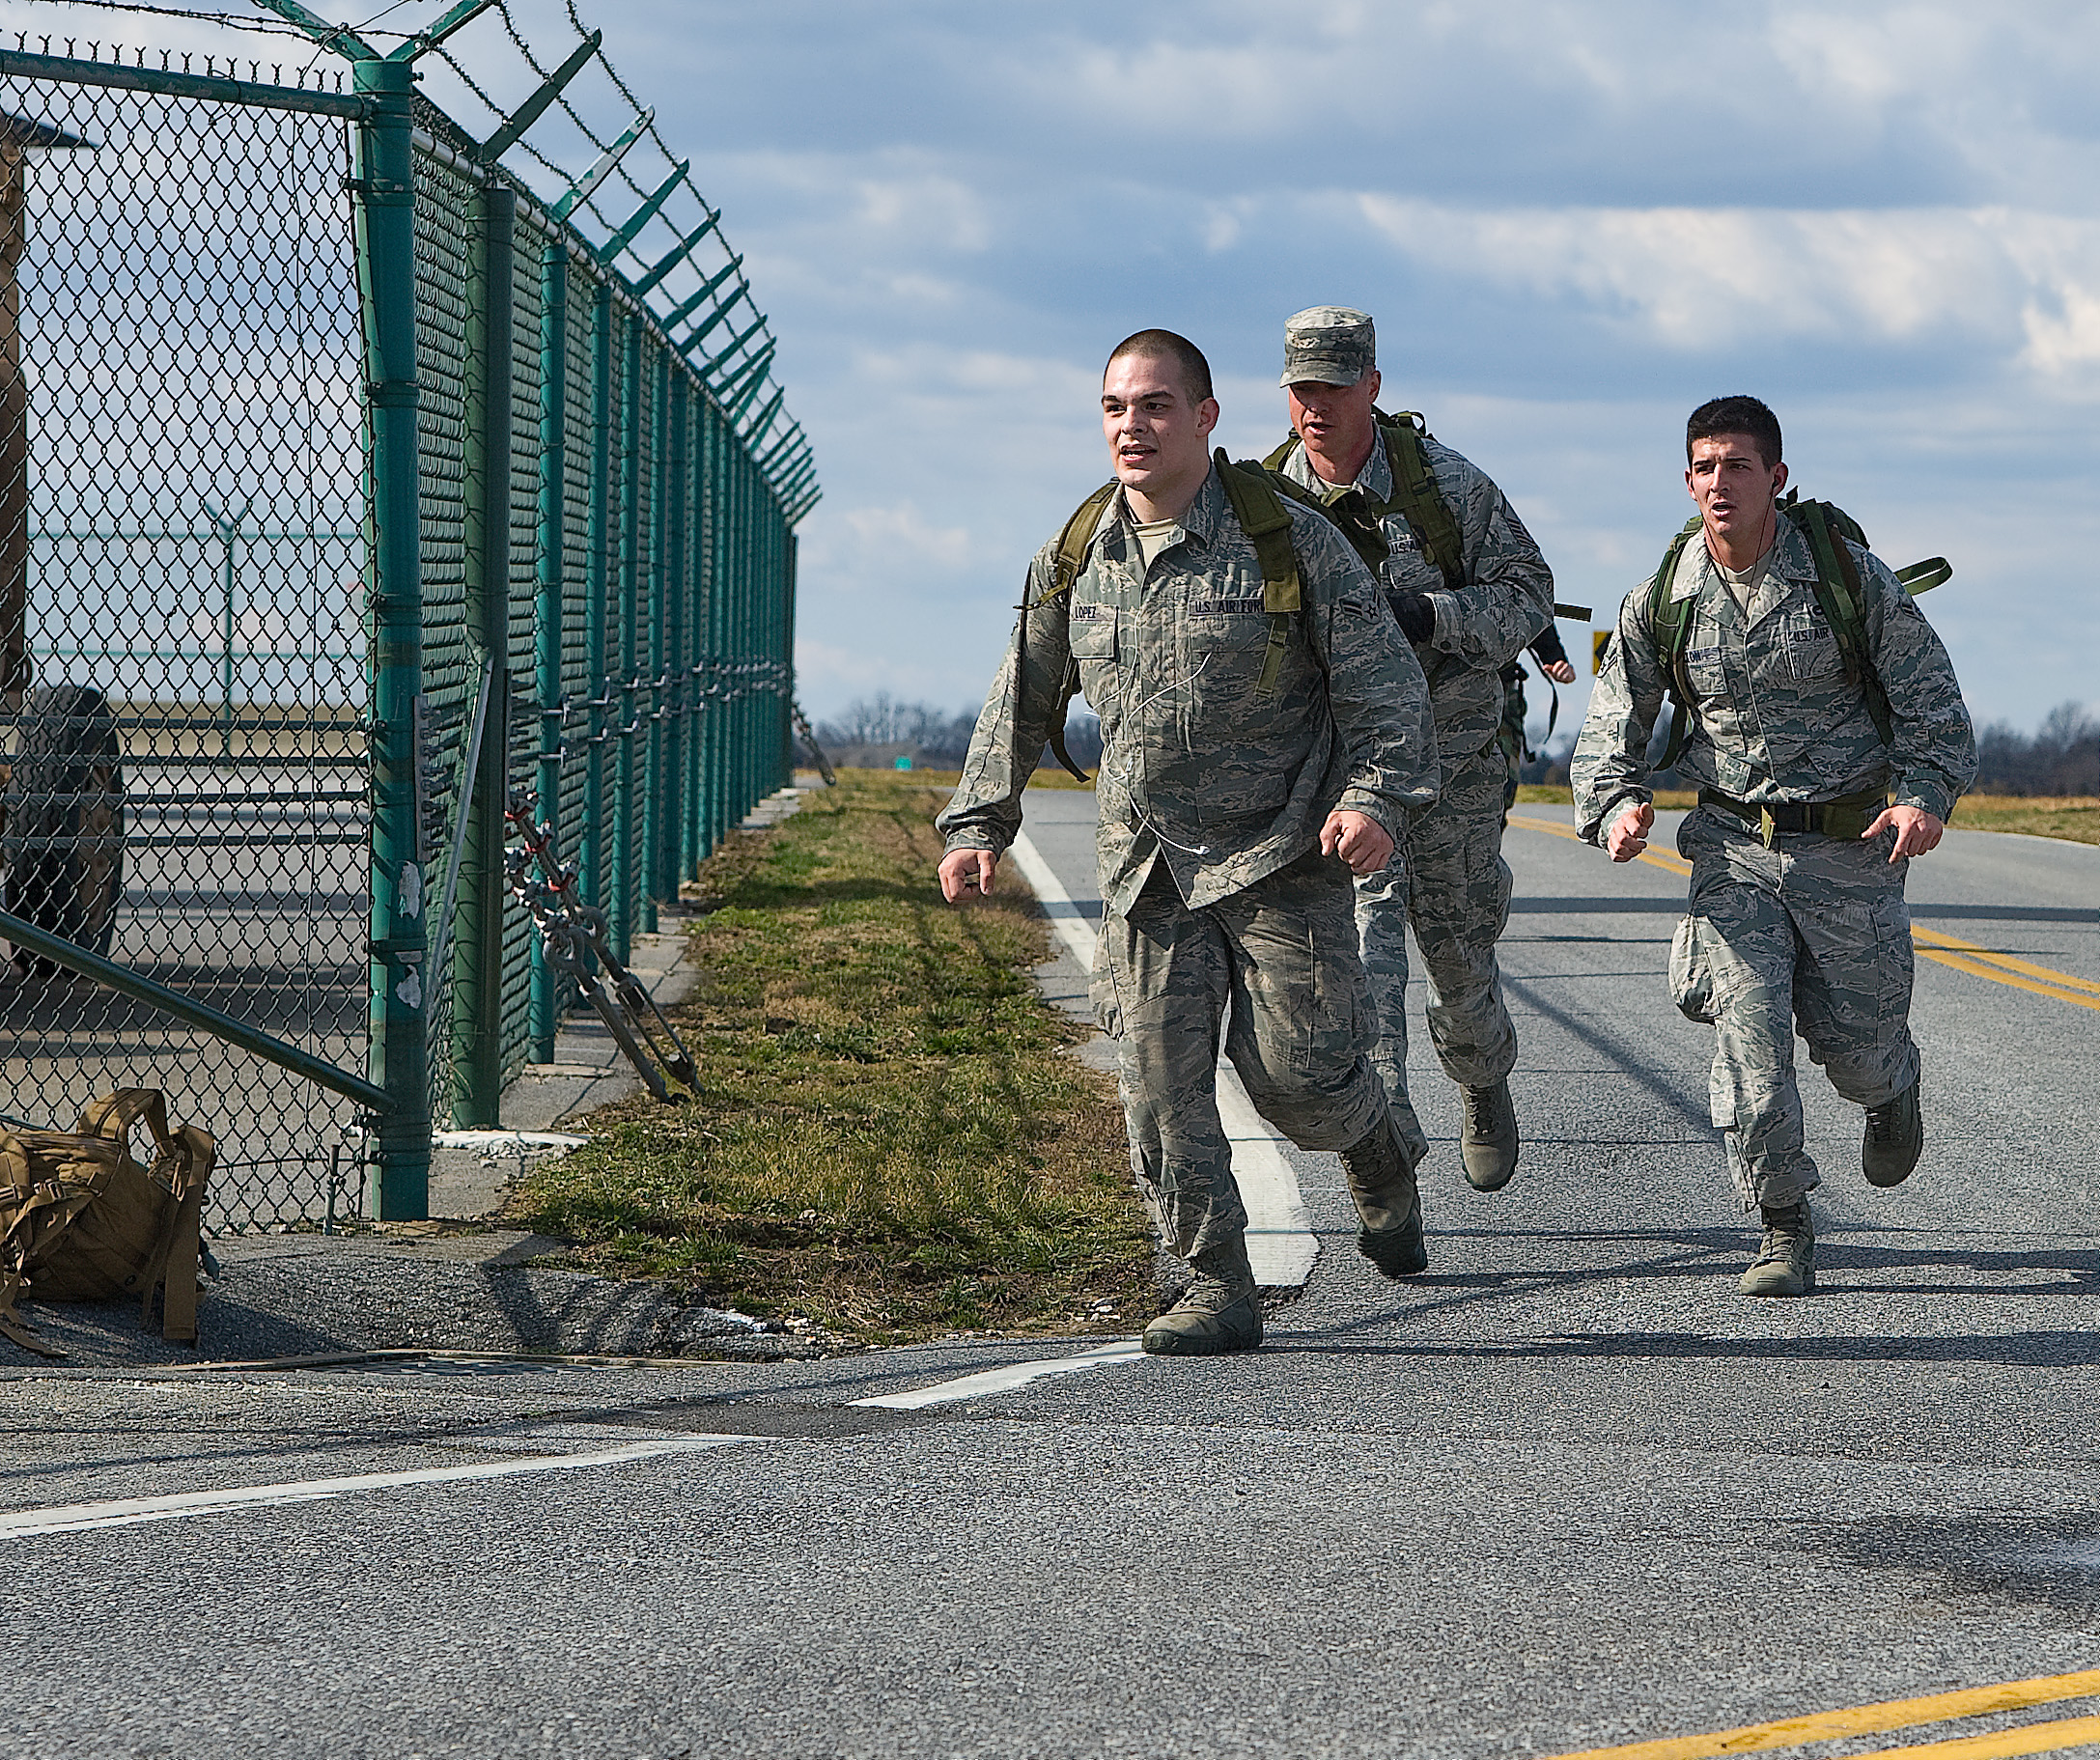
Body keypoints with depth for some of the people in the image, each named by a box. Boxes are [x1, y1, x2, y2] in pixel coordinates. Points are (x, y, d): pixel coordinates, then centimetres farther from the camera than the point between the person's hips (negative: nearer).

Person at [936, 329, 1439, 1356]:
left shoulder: (1289, 541, -7)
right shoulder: (1073, 559, 5)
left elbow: (1383, 681, -6)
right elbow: (1020, 703, 17)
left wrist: (1376, 798, -21)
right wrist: (978, 823, 10)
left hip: (1282, 853, -4)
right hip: (1146, 865, 4)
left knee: (1295, 1069, -6)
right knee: (1160, 1076, -6)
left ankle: (1377, 1160, 29)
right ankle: (1219, 1290, 1)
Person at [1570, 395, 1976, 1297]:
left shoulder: (1849, 574, -8)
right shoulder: (1661, 603, -2)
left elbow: (1932, 699, -3)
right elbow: (1611, 728, 5)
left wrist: (1926, 796, -20)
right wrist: (1618, 807, -16)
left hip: (1851, 847, -1)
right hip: (1735, 848, 1)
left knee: (1857, 1049, 3)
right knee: (1747, 1028, -15)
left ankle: (1894, 1086, 43)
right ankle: (1783, 1229, -2)